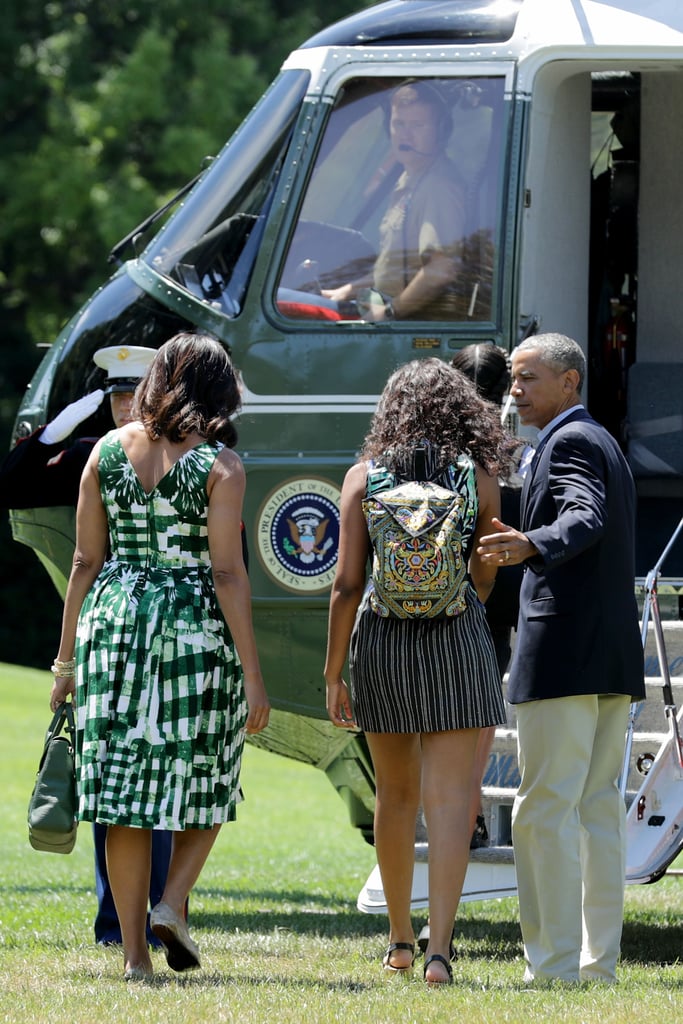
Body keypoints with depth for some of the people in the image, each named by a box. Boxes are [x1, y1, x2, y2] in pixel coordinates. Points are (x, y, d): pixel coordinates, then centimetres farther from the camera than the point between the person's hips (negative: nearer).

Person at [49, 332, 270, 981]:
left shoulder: (108, 450, 5)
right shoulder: (219, 464, -6)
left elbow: (86, 561, 6)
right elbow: (227, 573, -10)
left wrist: (66, 659, 11)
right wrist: (252, 673, -7)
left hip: (113, 618, 3)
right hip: (198, 632, -3)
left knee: (125, 787, 5)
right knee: (204, 780, 13)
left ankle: (134, 951, 4)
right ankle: (171, 905, -6)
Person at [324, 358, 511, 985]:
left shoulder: (364, 478, 0)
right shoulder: (479, 479, -1)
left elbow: (347, 584, -4)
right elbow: (484, 579, 9)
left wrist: (333, 674, 1)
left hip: (380, 638, 2)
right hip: (456, 637, -2)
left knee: (396, 792, 18)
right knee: (450, 800, -5)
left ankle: (400, 937, 29)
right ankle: (440, 947, -17)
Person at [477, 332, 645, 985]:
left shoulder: (569, 442, -9)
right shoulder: (606, 444, 21)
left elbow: (586, 519, -26)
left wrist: (531, 545, -44)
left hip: (564, 651, -10)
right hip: (613, 658, 10)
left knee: (544, 810, -10)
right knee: (596, 810, 10)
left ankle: (555, 967, -14)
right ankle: (598, 964, 9)